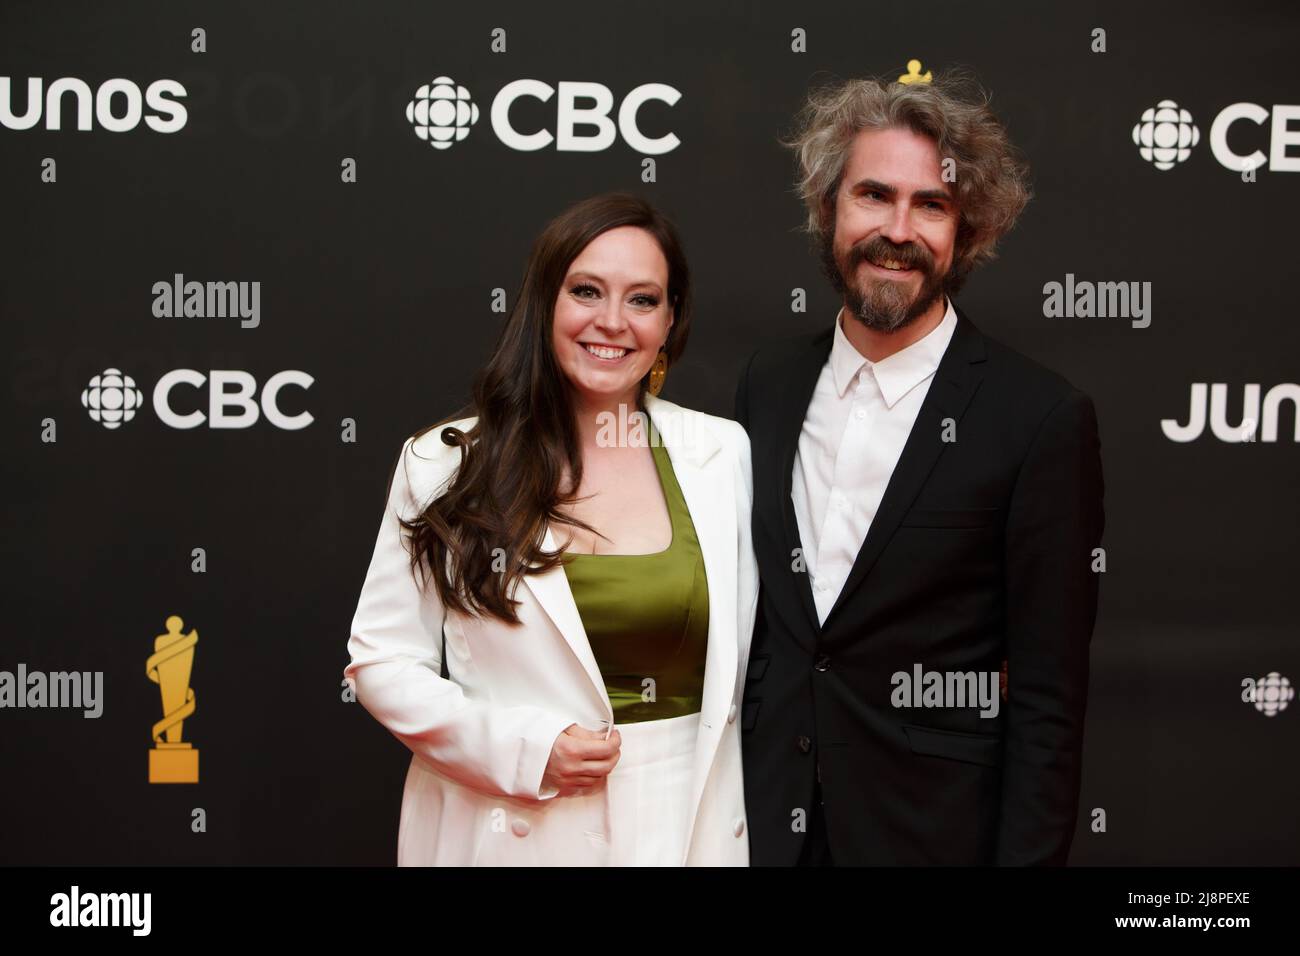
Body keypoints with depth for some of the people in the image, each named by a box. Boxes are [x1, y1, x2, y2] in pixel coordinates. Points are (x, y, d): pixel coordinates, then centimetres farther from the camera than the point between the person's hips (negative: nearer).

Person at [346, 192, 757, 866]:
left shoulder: (724, 454, 0)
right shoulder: (446, 463, -5)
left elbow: (741, 660, 7)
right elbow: (383, 660, -3)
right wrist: (521, 750, -14)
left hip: (685, 820, 2)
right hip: (504, 827, -1)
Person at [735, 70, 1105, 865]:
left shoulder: (1043, 419, -14)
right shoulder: (768, 384, 2)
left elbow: (1048, 700, -12)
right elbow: (747, 615, 9)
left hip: (937, 828, -4)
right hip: (769, 817, 4)